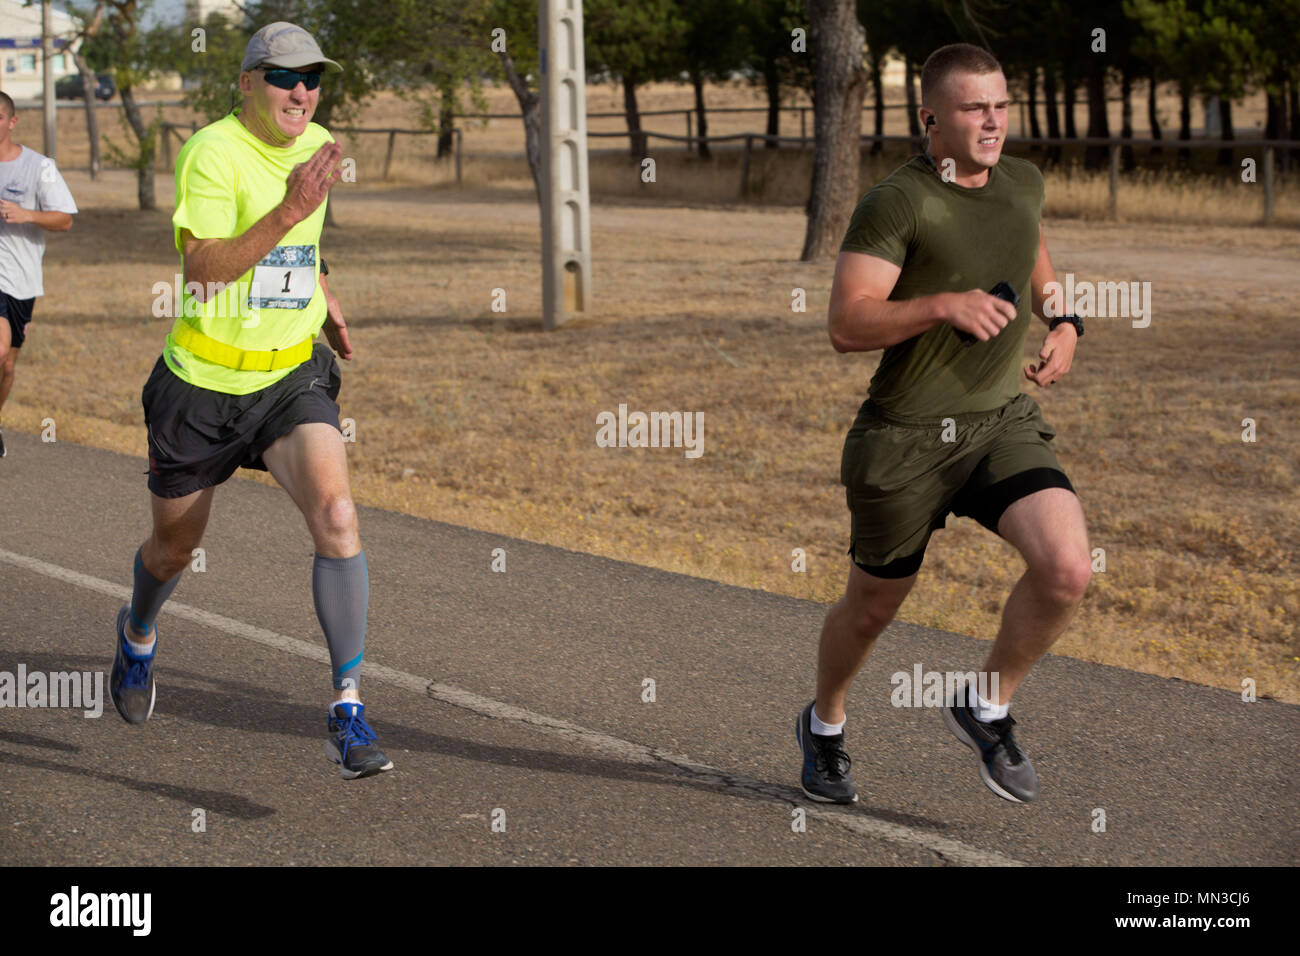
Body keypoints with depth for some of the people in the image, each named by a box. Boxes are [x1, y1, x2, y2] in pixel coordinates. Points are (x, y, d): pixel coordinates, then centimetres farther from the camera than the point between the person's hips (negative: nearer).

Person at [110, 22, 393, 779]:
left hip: (293, 375, 4)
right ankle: (139, 634, 51)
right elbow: (202, 269, -27)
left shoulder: (317, 146, 6)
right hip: (204, 381, -3)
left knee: (336, 514, -21)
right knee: (176, 546, 14)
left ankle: (348, 712, -18)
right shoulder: (212, 151, -16)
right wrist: (287, 213, -35)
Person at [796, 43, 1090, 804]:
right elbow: (846, 326, -20)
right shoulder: (896, 202, -15)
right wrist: (944, 305, -32)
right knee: (874, 607, 13)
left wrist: (1064, 324, 11)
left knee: (1068, 569, -20)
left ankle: (987, 707, 4)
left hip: (1004, 422, 4)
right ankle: (825, 725, 45)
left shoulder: (1022, 182, 5)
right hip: (907, 434, -4)